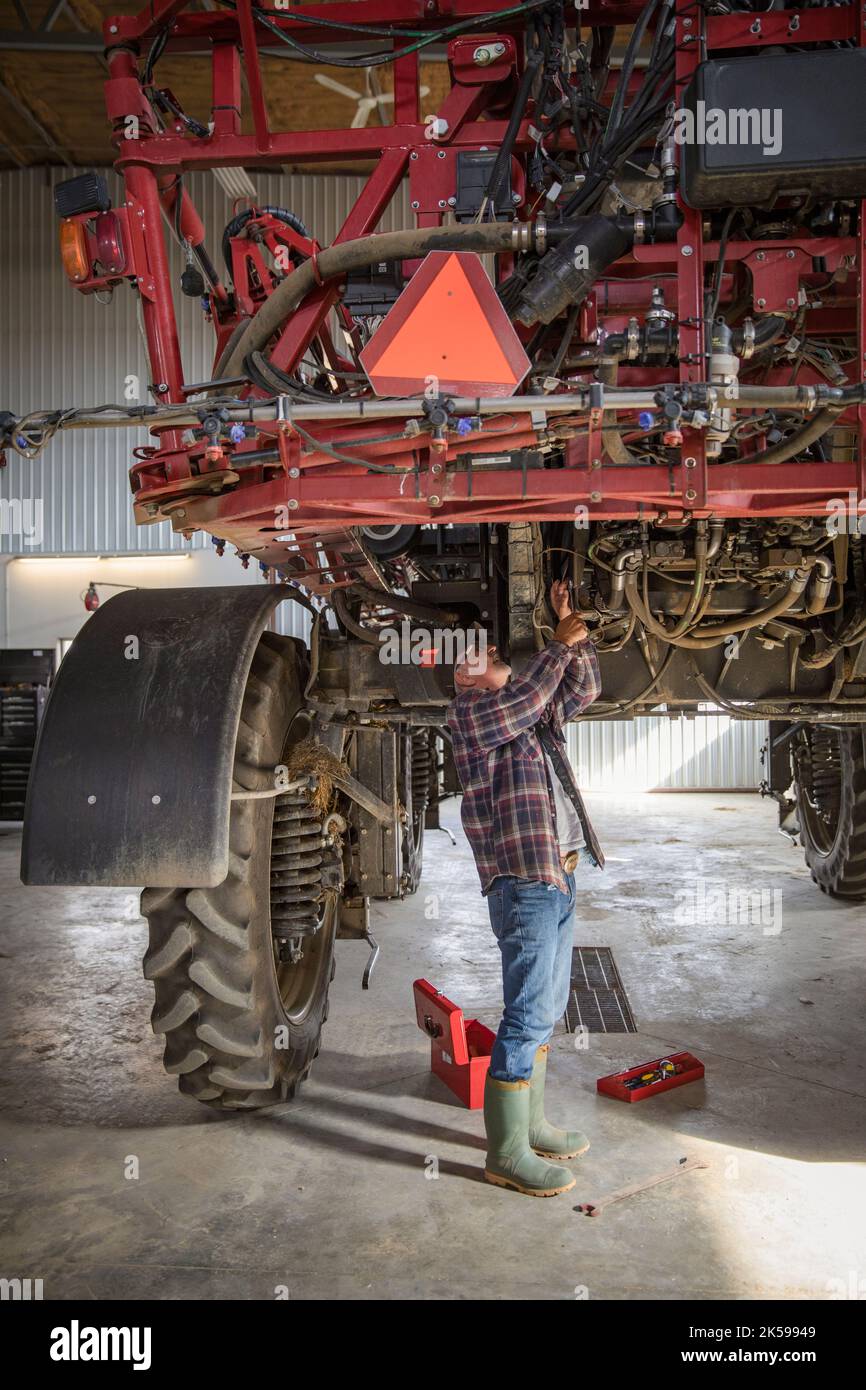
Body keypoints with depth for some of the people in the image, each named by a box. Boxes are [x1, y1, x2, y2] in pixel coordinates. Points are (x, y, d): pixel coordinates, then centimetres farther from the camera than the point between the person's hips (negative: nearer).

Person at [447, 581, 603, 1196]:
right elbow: (524, 697, -18)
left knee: (546, 1011, 15)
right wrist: (561, 644, -8)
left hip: (559, 877, 9)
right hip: (523, 882, -9)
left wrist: (573, 630, 14)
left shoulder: (535, 713, 20)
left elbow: (582, 689, 24)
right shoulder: (469, 712, -5)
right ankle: (506, 1152, 1)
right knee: (527, 1017, -8)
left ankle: (533, 1126, 26)